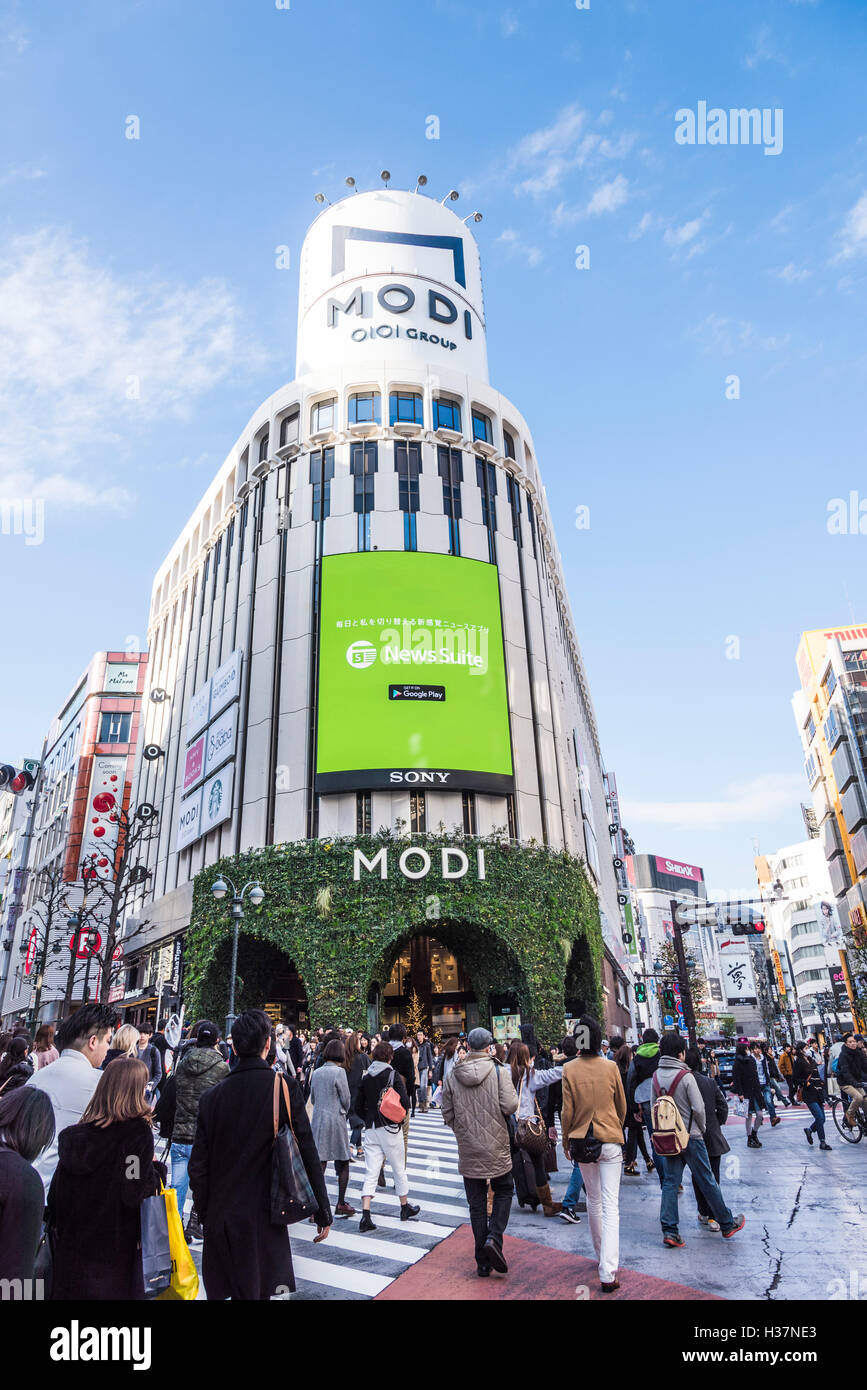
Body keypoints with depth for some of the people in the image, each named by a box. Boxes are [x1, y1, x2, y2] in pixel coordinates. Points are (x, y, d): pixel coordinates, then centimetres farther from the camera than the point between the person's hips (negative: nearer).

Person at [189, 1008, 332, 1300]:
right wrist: (323, 1212, -1)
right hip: (265, 1218, -2)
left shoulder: (212, 1096, -5)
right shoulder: (285, 1088, -13)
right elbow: (308, 1154, -10)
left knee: (238, 1290, 15)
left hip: (222, 1218, 2)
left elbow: (198, 1164, 0)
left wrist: (204, 1215, 15)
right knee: (259, 1291, 10)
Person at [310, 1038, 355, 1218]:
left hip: (317, 1120, 5)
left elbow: (313, 1098, 13)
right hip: (335, 1120, -5)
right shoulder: (339, 1071, -12)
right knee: (343, 1163, 9)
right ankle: (341, 1204, 15)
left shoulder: (316, 1072, 5)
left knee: (319, 1162, 5)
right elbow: (346, 1099, -6)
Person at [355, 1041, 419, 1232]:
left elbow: (357, 1106, 6)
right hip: (389, 1128, -3)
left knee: (371, 1173, 5)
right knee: (399, 1168, 14)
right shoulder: (393, 1075, -10)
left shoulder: (365, 1077, 3)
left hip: (370, 1130, 3)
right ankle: (405, 1207, 29)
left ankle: (365, 1214, -5)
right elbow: (404, 1102, -17)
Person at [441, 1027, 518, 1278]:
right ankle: (494, 1238, -2)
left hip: (468, 1151, 2)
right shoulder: (499, 1072, -11)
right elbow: (510, 1106, -17)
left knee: (476, 1204, 12)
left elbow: (448, 1116, 1)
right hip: (496, 1148, -2)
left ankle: (483, 1262, 16)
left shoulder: (453, 1076, -3)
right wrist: (512, 1093, 3)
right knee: (503, 1192, 18)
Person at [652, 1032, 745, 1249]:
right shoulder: (686, 1076, -18)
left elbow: (654, 1106, 7)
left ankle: (669, 1230, 4)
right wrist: (702, 1128, 3)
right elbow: (698, 1108, -15)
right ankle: (727, 1225, 26)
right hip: (690, 1136, -4)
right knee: (707, 1181, 10)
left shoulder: (656, 1075, 0)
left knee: (670, 1182, 8)